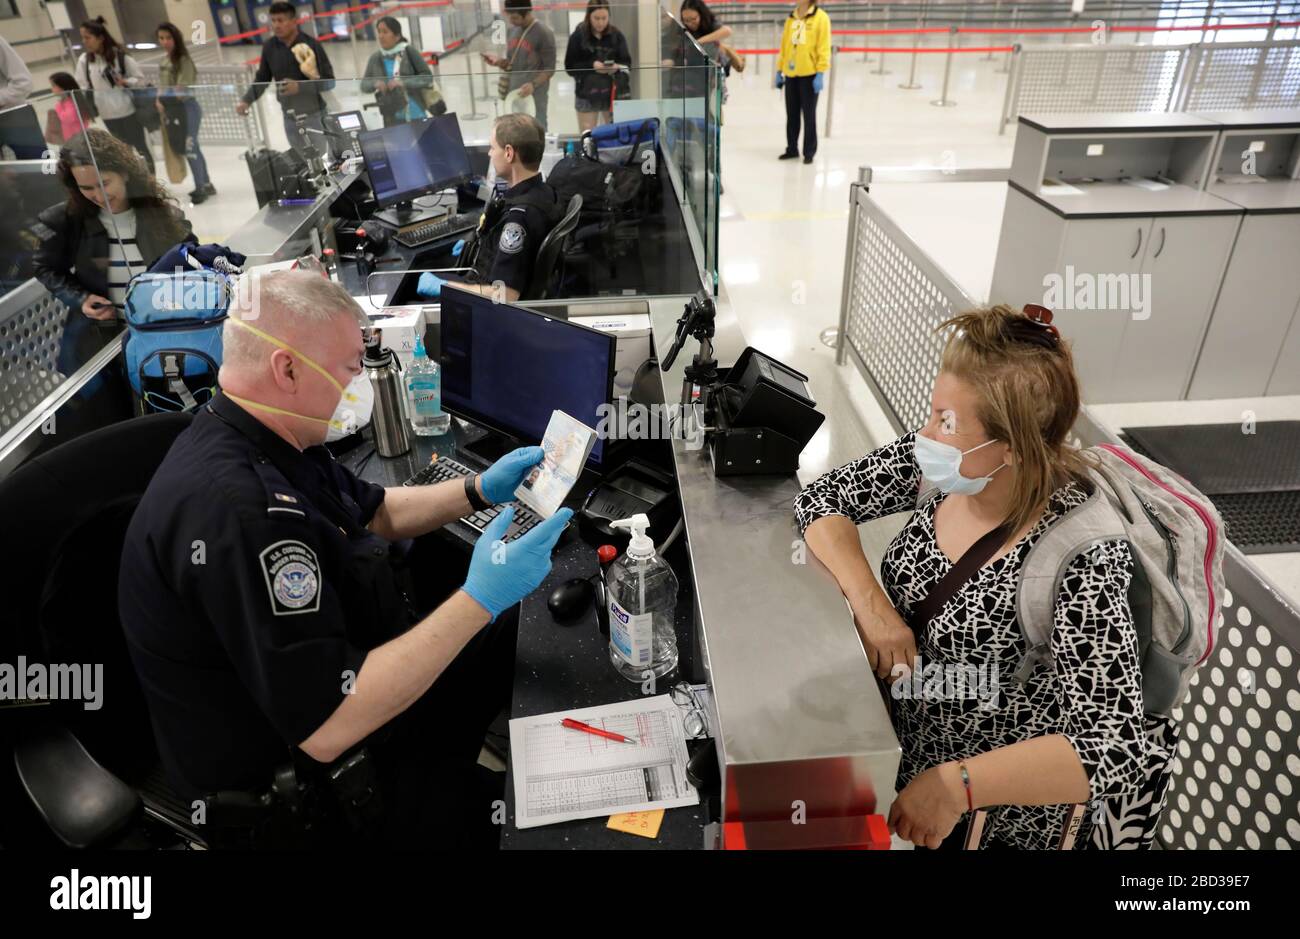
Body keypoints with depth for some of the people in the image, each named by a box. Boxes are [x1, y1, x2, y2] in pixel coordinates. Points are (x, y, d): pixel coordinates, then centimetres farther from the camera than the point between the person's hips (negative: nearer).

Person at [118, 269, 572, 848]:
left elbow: (372, 512, 14)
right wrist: (479, 599, -32)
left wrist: (479, 491, 1)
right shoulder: (237, 510, -35)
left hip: (329, 667, 9)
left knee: (516, 636, 15)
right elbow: (326, 727, -35)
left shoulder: (259, 442, -3)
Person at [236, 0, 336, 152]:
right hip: (289, 118, 4)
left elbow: (329, 81, -13)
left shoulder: (310, 44, -12)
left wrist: (300, 87, -24)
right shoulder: (269, 46, 1)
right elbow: (262, 79, 10)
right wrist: (246, 100, -3)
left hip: (315, 115, -4)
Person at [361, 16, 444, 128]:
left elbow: (428, 77, -8)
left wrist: (404, 82, -19)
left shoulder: (409, 51, -5)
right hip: (391, 119, 2)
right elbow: (364, 85, 7)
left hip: (416, 117, -2)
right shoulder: (375, 59, 4)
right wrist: (375, 84, -15)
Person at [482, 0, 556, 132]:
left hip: (534, 95, -6)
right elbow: (511, 64, 16)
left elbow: (549, 69, -11)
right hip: (513, 93, 6)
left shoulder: (543, 33, -10)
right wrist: (498, 61, -6)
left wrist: (533, 84, -26)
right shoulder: (512, 31, 10)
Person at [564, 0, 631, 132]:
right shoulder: (578, 36, -3)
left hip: (613, 92, 2)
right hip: (587, 94, -2)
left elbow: (627, 62, 5)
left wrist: (617, 67, -17)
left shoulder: (617, 35, 2)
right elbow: (570, 66, -4)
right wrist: (591, 65, -18)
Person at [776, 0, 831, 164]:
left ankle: (809, 152, 13)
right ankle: (792, 149, 24)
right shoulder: (791, 18, 10)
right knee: (792, 114, 12)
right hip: (791, 74, 5)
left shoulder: (821, 17, -6)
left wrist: (820, 73, -15)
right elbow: (784, 45, 15)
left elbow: (824, 47, -9)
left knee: (809, 115, 3)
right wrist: (780, 71, 12)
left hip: (809, 74, -5)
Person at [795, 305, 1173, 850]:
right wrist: (871, 603, -23)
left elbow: (1120, 745, -34)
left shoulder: (1077, 558, -31)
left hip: (992, 804, -5)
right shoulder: (942, 467, -15)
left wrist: (957, 785, -43)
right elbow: (820, 498, -9)